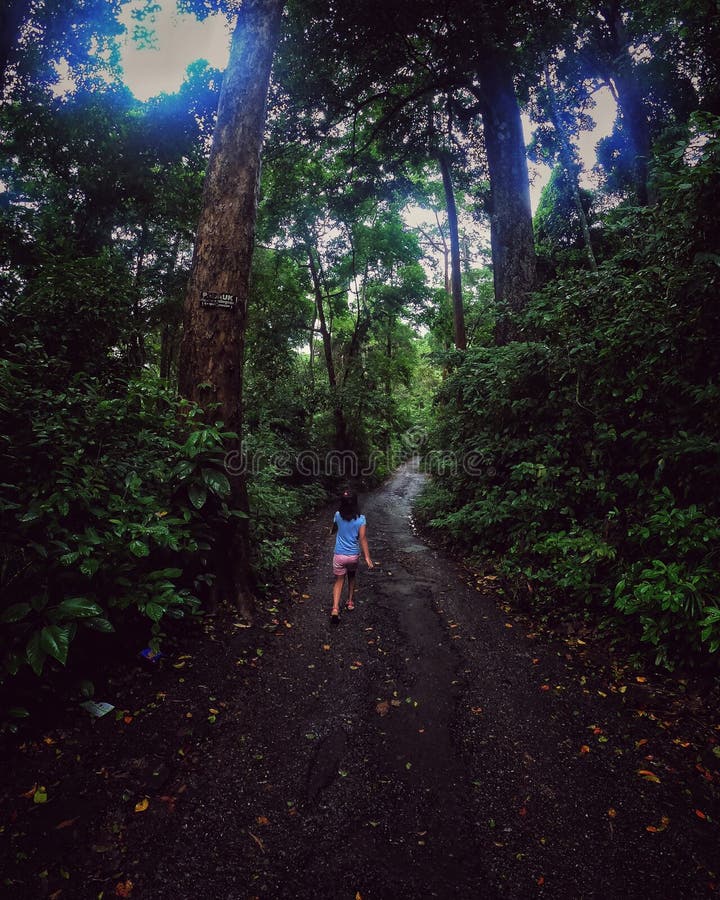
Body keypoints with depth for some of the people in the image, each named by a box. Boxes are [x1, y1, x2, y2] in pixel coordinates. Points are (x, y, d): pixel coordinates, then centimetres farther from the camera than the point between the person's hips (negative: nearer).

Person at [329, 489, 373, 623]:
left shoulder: (338, 516, -9)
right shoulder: (361, 519, -14)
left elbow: (333, 530, 10)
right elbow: (363, 539, -15)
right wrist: (367, 558, -12)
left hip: (339, 555, 0)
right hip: (354, 556, 0)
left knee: (339, 581, 8)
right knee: (351, 577, 27)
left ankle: (335, 608, -9)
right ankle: (350, 601, 38)